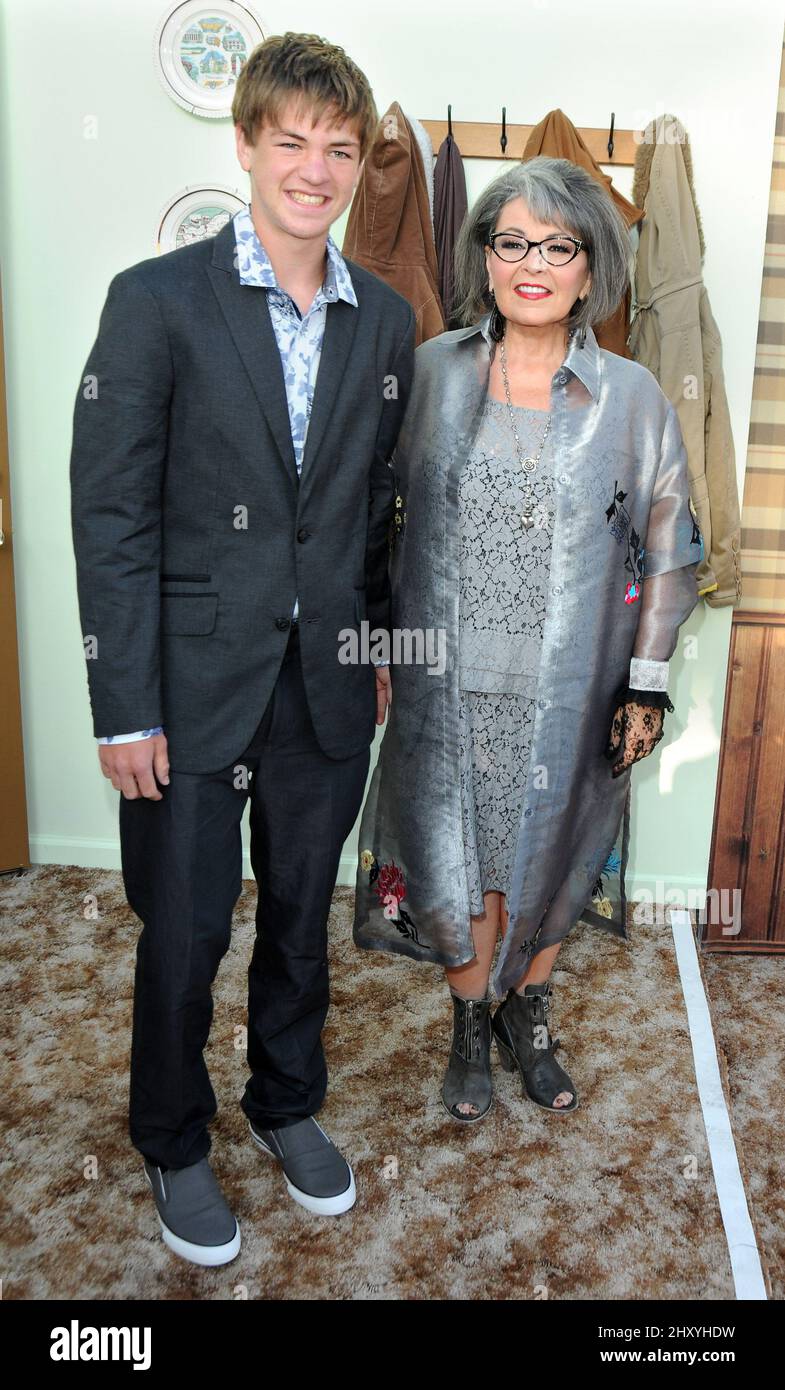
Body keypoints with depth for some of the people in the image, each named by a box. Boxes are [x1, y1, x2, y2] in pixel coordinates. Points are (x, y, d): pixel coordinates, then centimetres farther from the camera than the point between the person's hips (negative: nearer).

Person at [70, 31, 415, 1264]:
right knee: (184, 934, 9)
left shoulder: (386, 320, 5)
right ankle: (174, 1142, 35)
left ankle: (288, 1101, 43)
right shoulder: (157, 301, -8)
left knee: (302, 916, 18)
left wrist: (384, 648, 9)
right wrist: (124, 708, -13)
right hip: (197, 686, -3)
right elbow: (112, 516, -11)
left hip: (329, 686, 4)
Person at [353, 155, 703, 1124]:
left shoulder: (631, 397, -4)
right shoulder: (432, 372, -2)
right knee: (459, 858, 11)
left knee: (550, 857, 14)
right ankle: (470, 1026, 35)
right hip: (451, 679, 0)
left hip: (569, 687, 0)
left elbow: (666, 546, 1)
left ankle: (526, 1016, 40)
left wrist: (648, 683, -3)